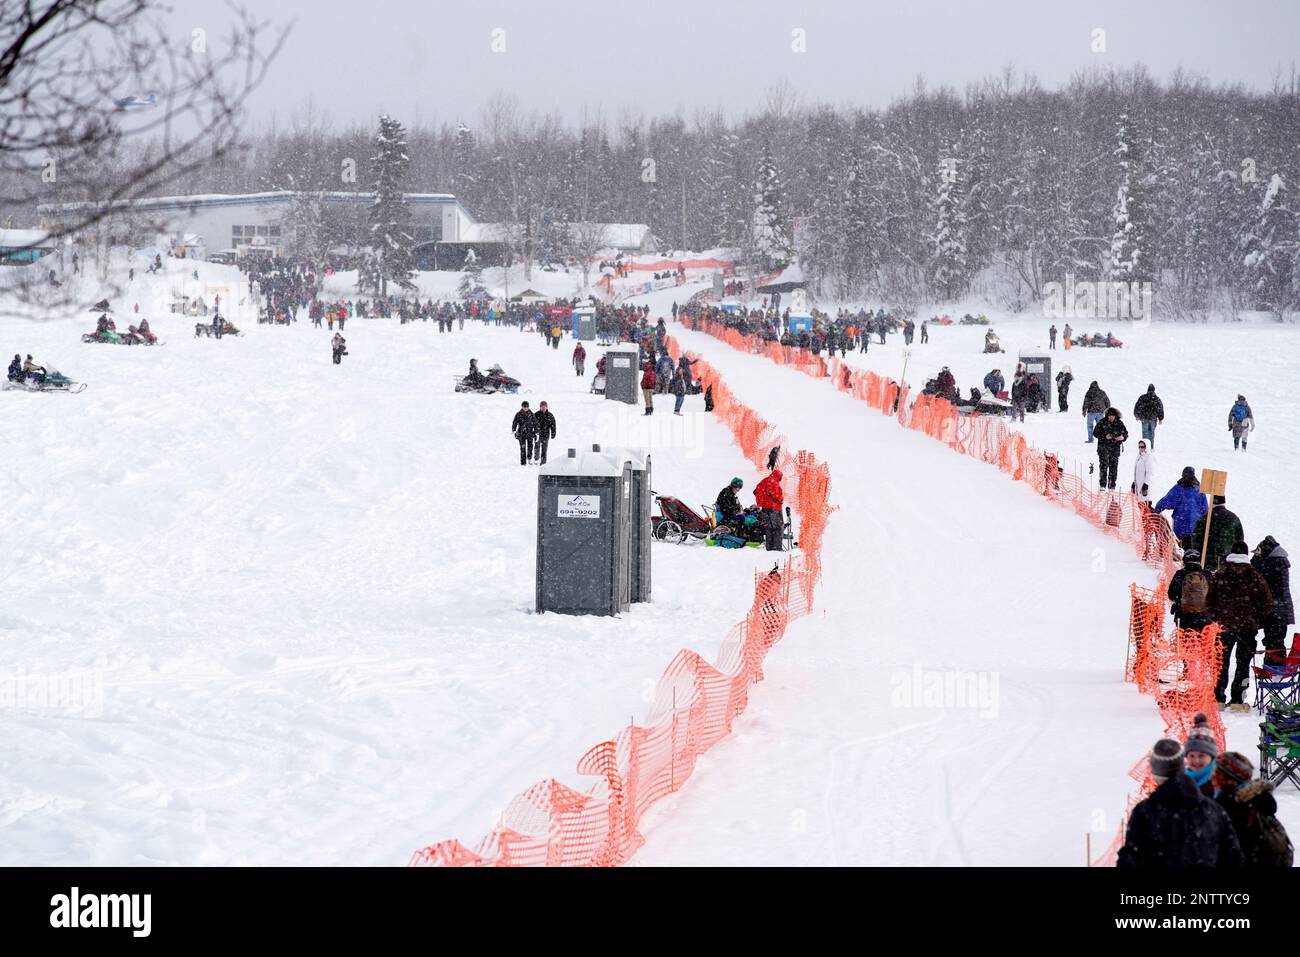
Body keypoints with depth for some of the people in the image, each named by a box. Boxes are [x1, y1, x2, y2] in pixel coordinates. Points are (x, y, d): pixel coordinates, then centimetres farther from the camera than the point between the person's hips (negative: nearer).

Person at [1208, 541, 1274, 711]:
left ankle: (1218, 698, 7)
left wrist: (1215, 616, 14)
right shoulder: (1254, 576, -5)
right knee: (1243, 663, 6)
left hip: (1223, 625, 1)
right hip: (1248, 626, -1)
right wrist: (1257, 619, 12)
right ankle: (1237, 700, 1)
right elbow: (1267, 603, -2)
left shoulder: (1219, 574, -3)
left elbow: (1209, 599, 0)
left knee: (1221, 663, 11)